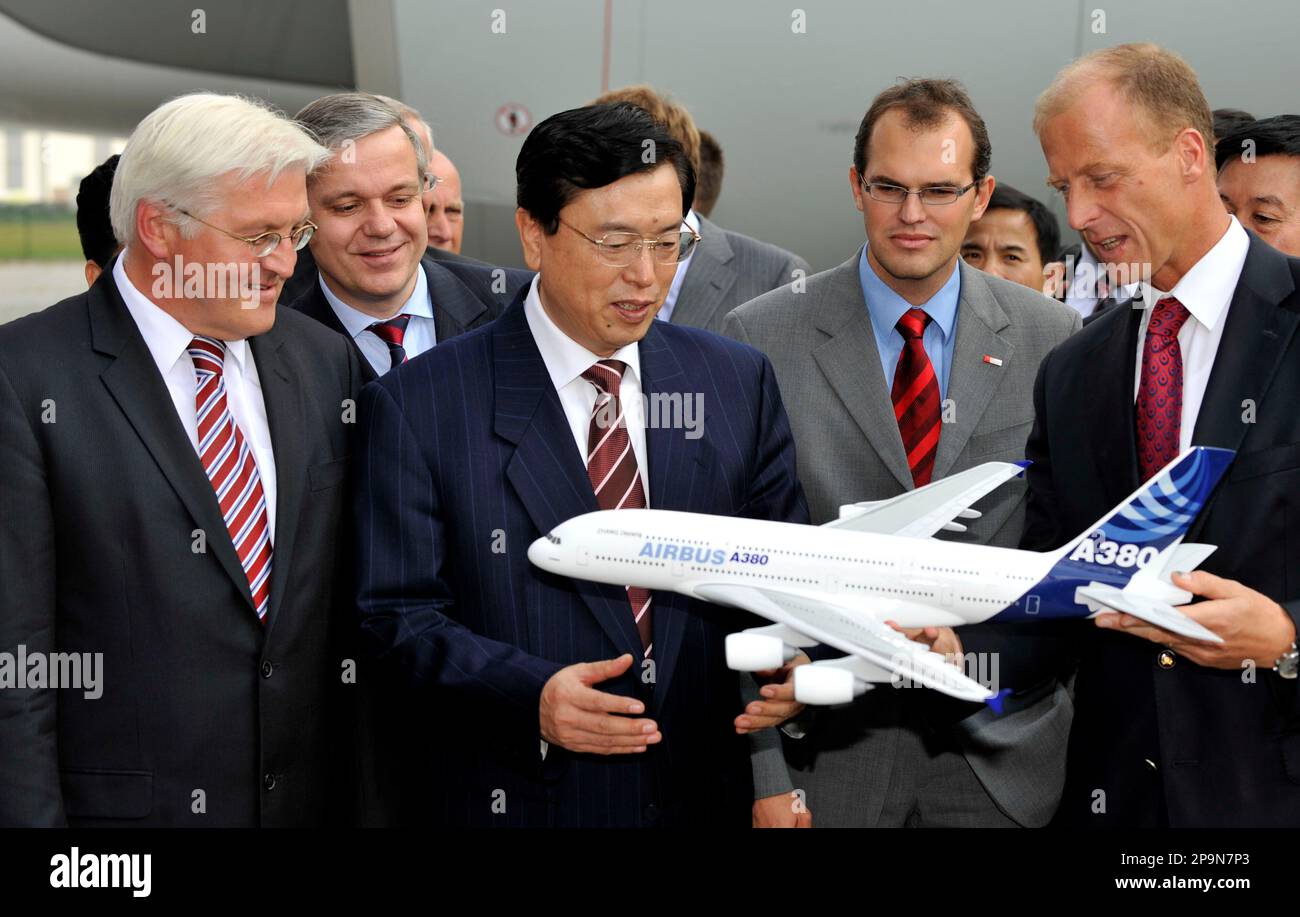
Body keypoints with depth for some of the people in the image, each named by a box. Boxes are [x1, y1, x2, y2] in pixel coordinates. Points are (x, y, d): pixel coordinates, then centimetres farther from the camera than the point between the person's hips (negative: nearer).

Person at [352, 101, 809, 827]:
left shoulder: (739, 384, 4)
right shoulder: (419, 406, -6)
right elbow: (399, 612, -8)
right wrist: (530, 694, -23)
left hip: (707, 795, 3)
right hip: (521, 800, -3)